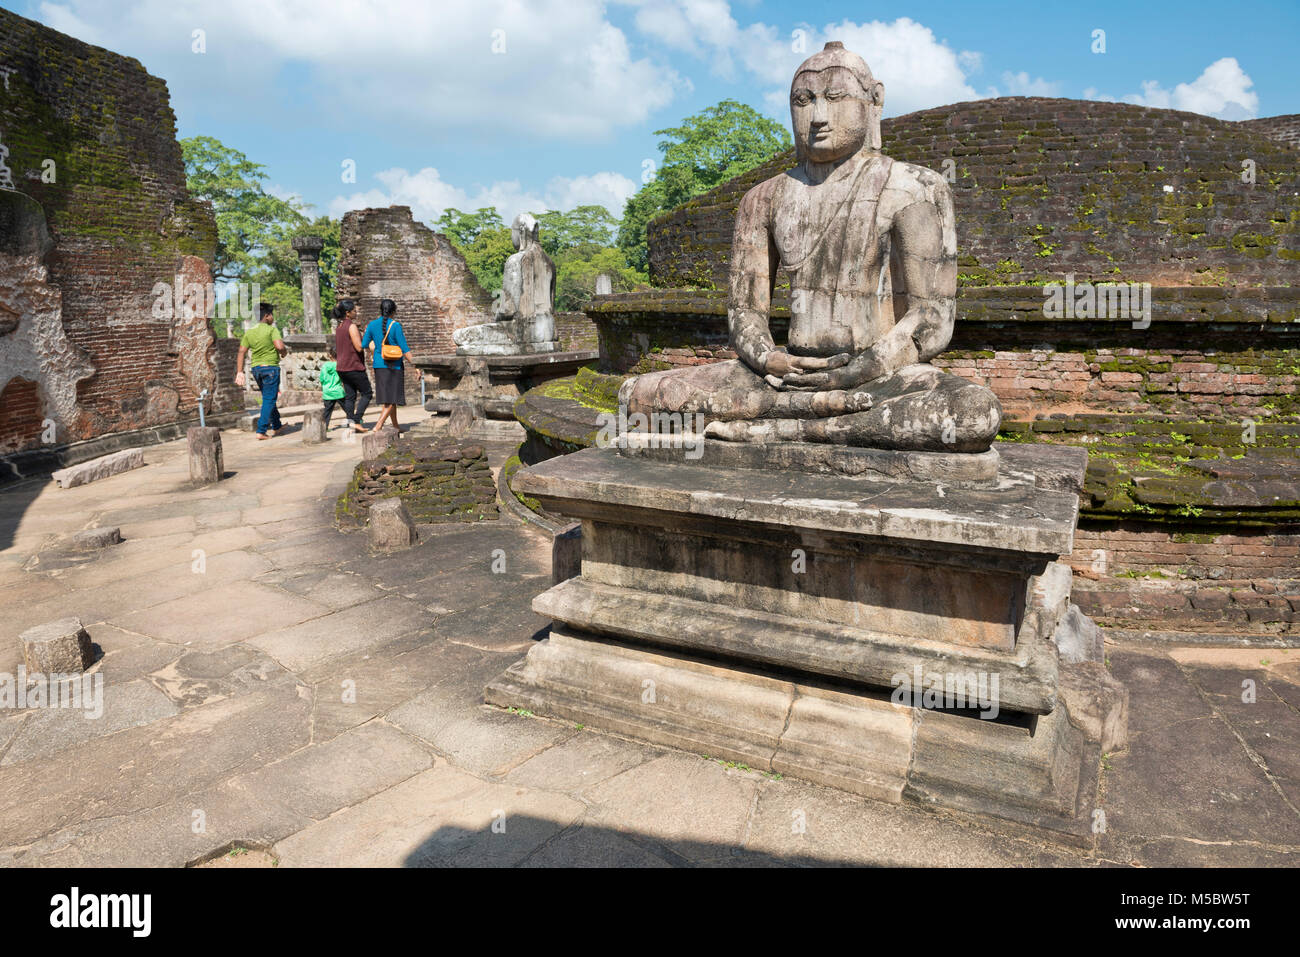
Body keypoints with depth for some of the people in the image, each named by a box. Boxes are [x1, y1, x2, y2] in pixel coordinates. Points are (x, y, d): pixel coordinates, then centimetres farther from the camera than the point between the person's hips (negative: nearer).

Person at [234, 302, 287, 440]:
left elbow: (242, 352, 4)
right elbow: (279, 346, -23)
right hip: (270, 367, -7)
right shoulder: (271, 330, -9)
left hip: (256, 368, 7)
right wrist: (285, 352, 0)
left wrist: (240, 372, 2)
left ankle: (276, 426, 31)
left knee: (268, 398, 20)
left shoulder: (249, 332, 9)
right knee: (269, 400, -4)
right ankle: (261, 431, -9)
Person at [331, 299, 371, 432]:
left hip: (342, 367, 8)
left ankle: (350, 421, 6)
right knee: (367, 393, 2)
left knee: (349, 395, 9)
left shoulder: (338, 326, 12)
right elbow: (359, 347, -20)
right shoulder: (352, 326, -15)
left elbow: (337, 348, 18)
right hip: (354, 367, -8)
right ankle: (356, 420, -7)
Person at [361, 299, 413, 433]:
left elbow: (364, 345, 9)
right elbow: (404, 349, -13)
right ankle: (377, 426, -11)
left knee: (388, 396, 17)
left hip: (379, 364, 5)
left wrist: (365, 331, 28)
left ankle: (395, 425, 27)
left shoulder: (372, 324, 2)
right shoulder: (395, 326, -12)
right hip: (394, 365, -5)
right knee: (391, 398, 0)